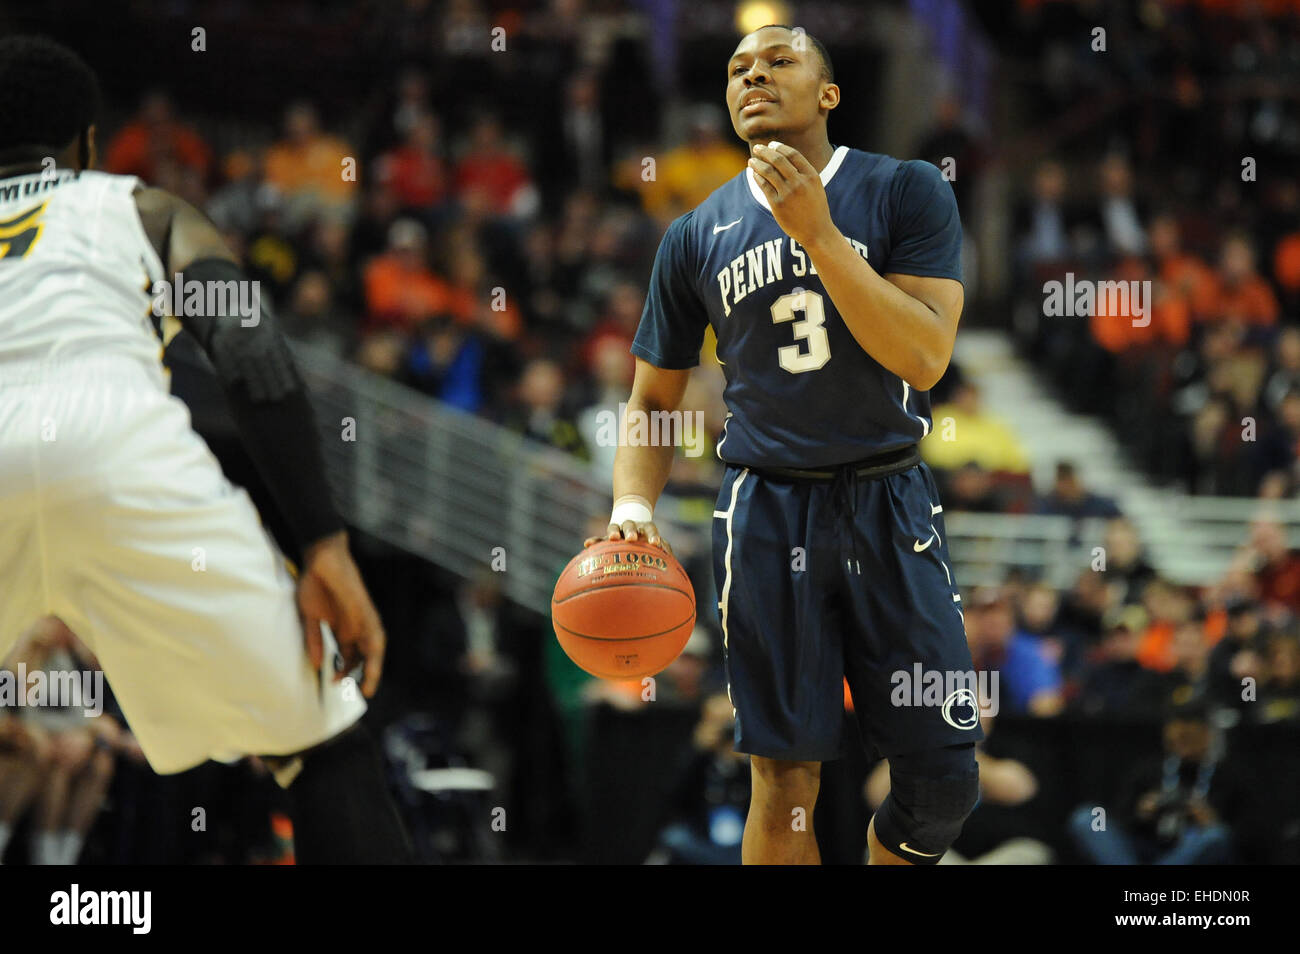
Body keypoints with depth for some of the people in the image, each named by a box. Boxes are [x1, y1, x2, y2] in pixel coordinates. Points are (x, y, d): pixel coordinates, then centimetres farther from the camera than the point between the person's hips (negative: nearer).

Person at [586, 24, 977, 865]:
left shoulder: (907, 192, -3)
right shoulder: (696, 236, 6)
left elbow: (924, 357, -15)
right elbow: (654, 399, 14)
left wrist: (818, 233, -21)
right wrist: (633, 505, -6)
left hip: (890, 504, -1)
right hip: (767, 507, 1)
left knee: (944, 777, -2)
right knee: (786, 779, -2)